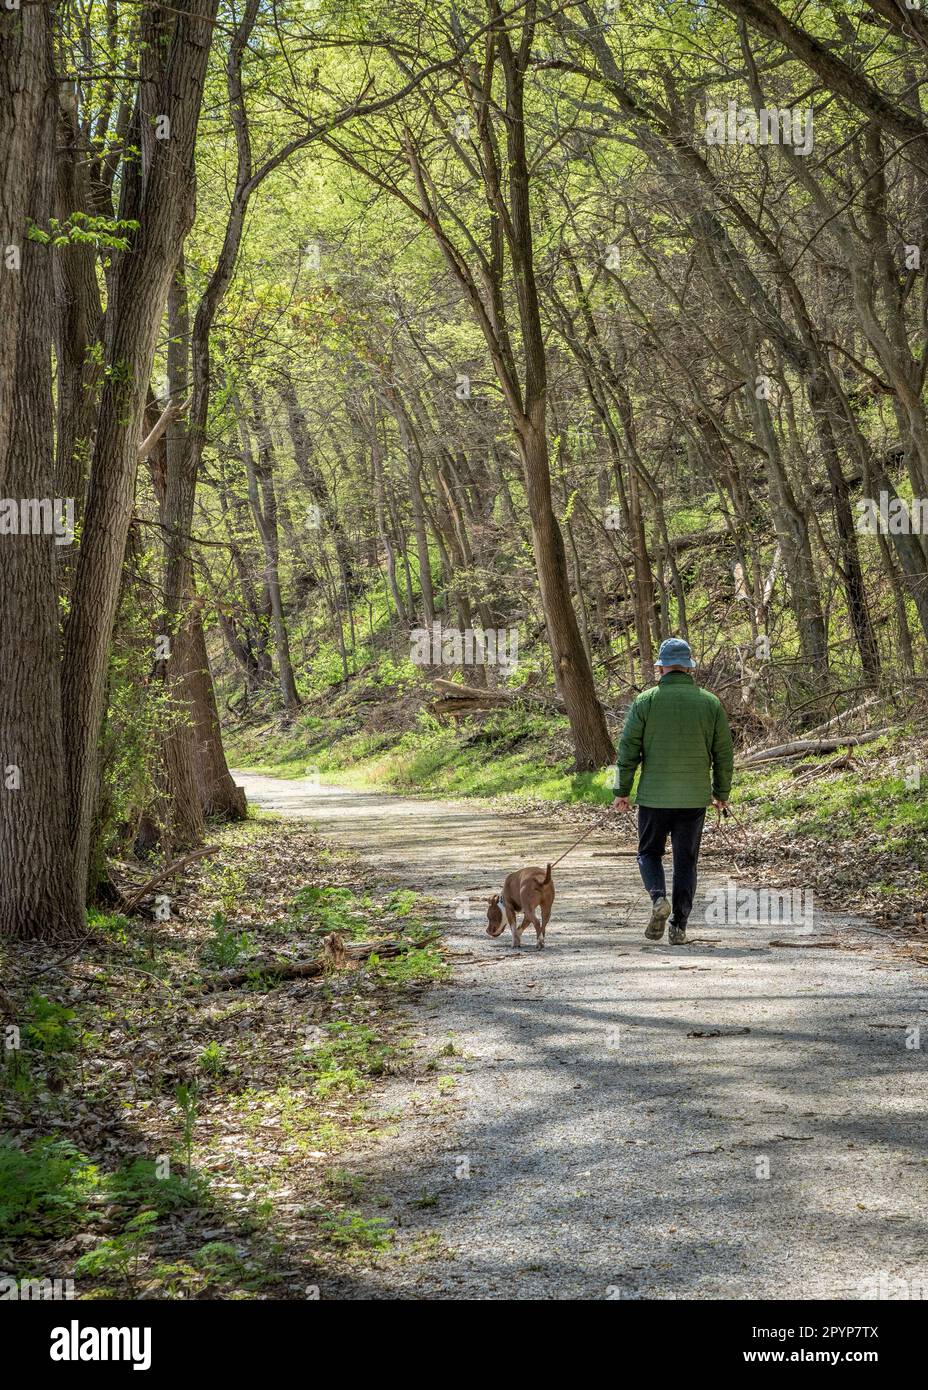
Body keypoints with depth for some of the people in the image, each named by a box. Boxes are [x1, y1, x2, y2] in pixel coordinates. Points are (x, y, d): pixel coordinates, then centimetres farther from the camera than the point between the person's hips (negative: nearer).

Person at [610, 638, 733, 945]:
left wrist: (622, 791, 2)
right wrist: (722, 792, 16)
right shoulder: (711, 703, 2)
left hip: (654, 796, -1)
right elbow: (723, 753, 5)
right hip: (694, 798, 2)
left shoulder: (645, 701, -4)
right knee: (686, 861, 9)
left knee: (649, 852, 15)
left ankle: (658, 897, -11)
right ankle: (678, 927, 6)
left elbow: (628, 749, -5)